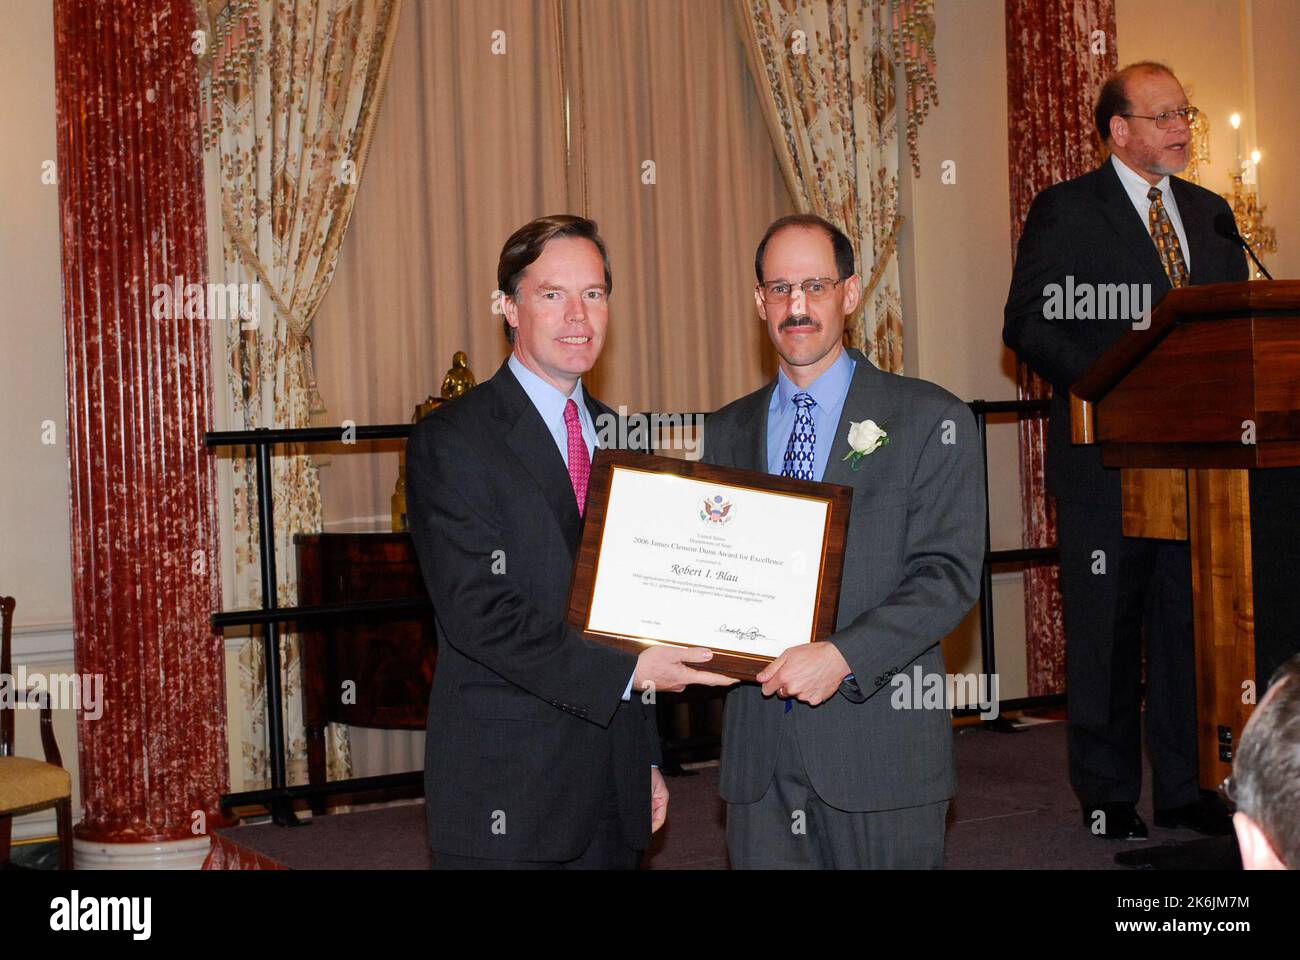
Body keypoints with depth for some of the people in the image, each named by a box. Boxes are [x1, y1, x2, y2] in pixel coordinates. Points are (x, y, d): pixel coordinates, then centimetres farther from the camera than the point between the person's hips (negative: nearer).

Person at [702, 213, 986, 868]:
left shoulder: (931, 420, -1)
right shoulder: (727, 432, 12)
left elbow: (948, 574, -9)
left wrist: (844, 656, -21)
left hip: (879, 737, -3)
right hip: (759, 750, 3)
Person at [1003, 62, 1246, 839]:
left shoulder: (1210, 213, 15)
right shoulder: (1065, 211, -1)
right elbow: (1028, 325, -7)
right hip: (1106, 456, -5)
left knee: (1191, 623, 8)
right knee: (1107, 629, 3)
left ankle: (1185, 790, 18)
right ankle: (1109, 799, 13)